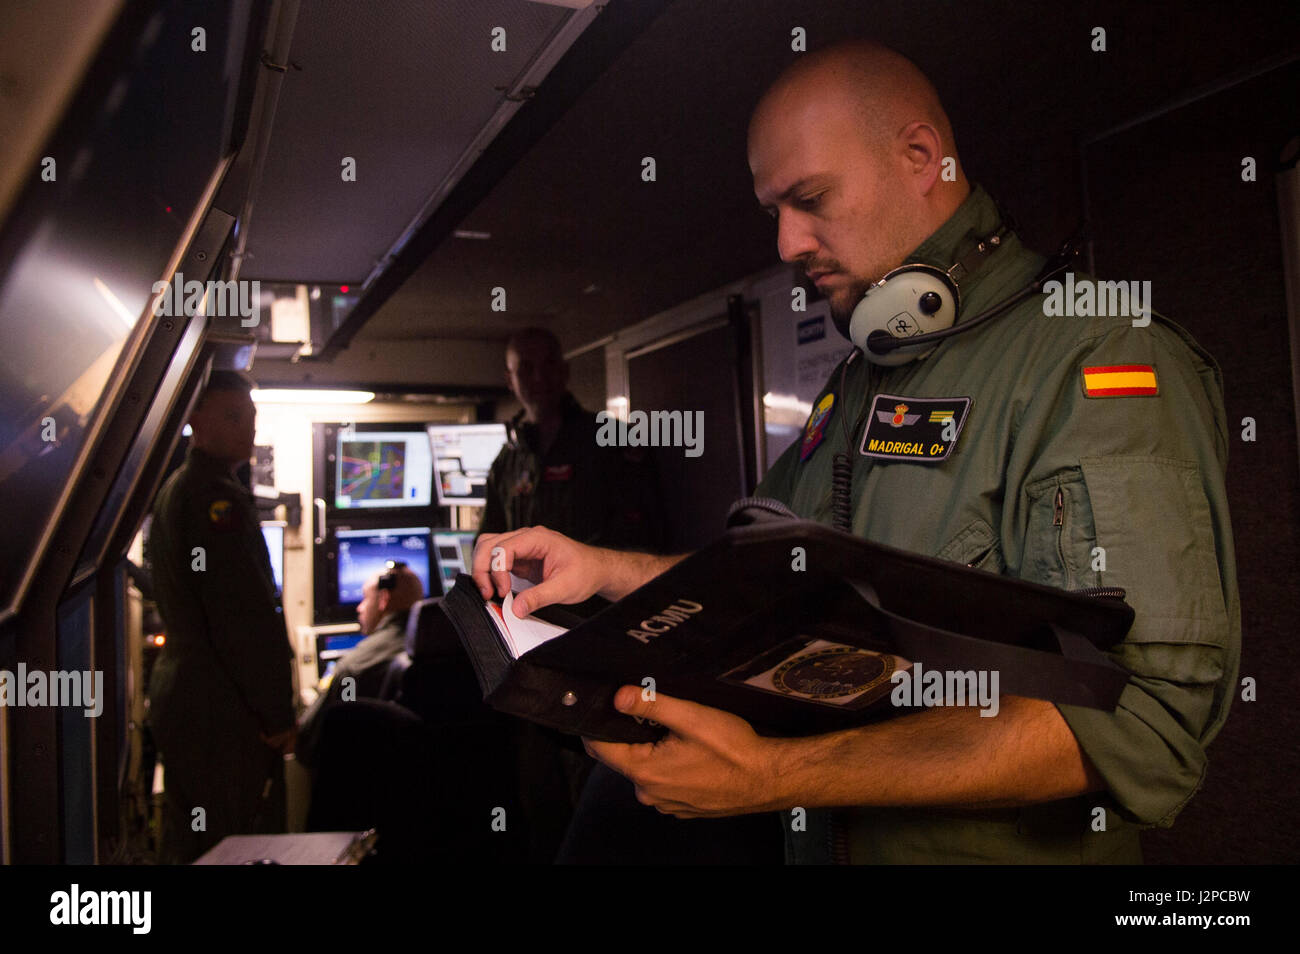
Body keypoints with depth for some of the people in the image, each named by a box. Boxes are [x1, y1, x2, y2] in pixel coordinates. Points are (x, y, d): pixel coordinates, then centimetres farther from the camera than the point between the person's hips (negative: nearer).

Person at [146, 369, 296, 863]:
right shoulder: (218, 496, -15)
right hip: (221, 710, -10)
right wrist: (278, 713, -15)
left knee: (187, 845, 17)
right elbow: (246, 615, -21)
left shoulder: (174, 489, 17)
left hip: (178, 689, 10)